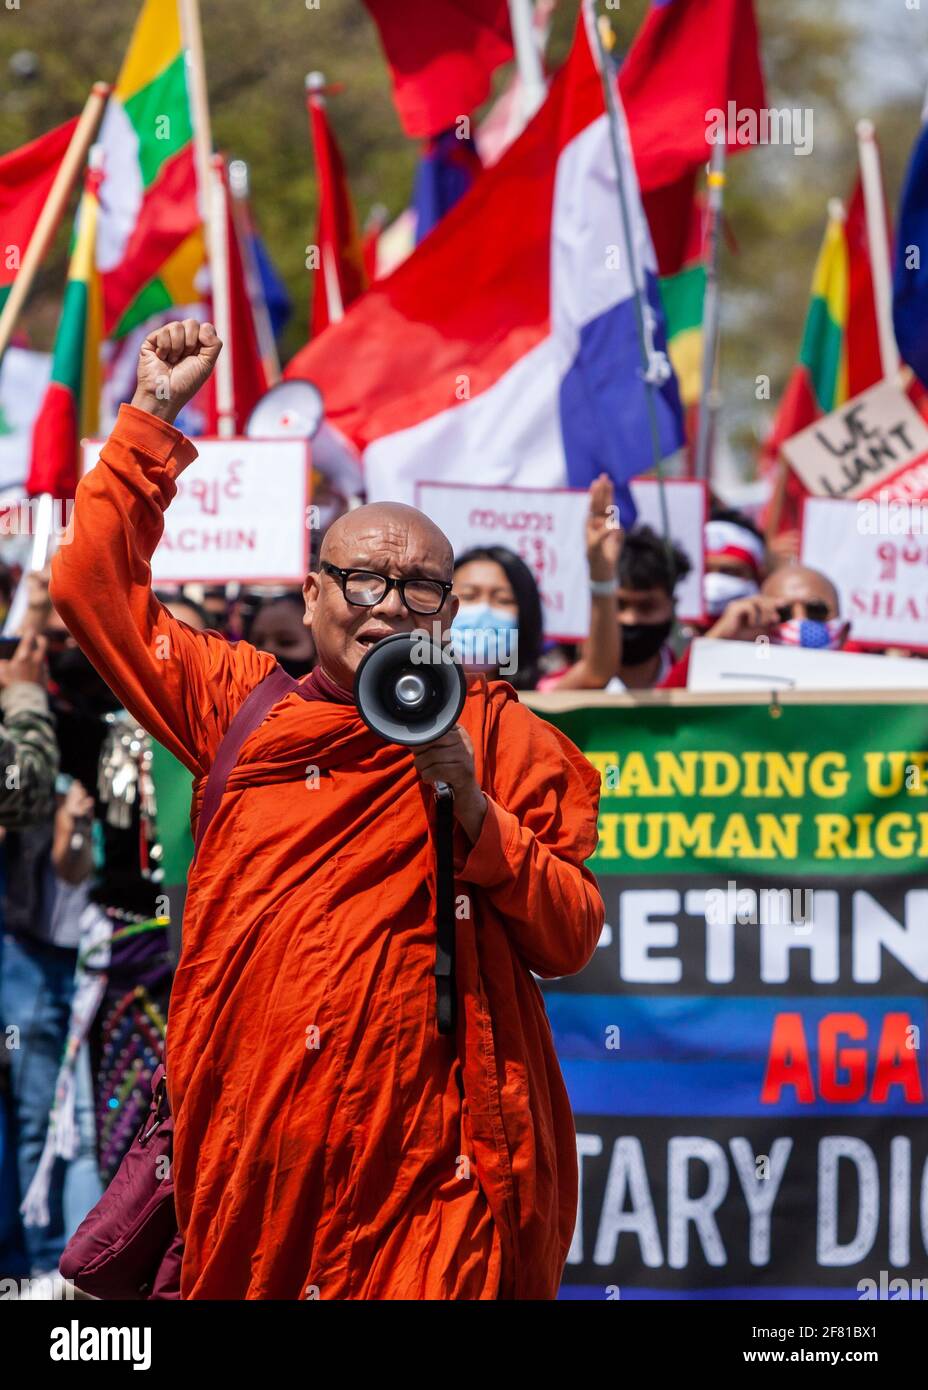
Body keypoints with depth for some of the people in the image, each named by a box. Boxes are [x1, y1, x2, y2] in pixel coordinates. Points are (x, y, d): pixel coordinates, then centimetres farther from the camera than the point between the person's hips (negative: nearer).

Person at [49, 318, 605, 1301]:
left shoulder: (499, 738, 5)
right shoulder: (241, 709, 11)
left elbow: (570, 942, -1)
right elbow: (93, 581, 16)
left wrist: (472, 811, -13)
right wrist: (153, 417, 14)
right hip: (255, 1162, 3)